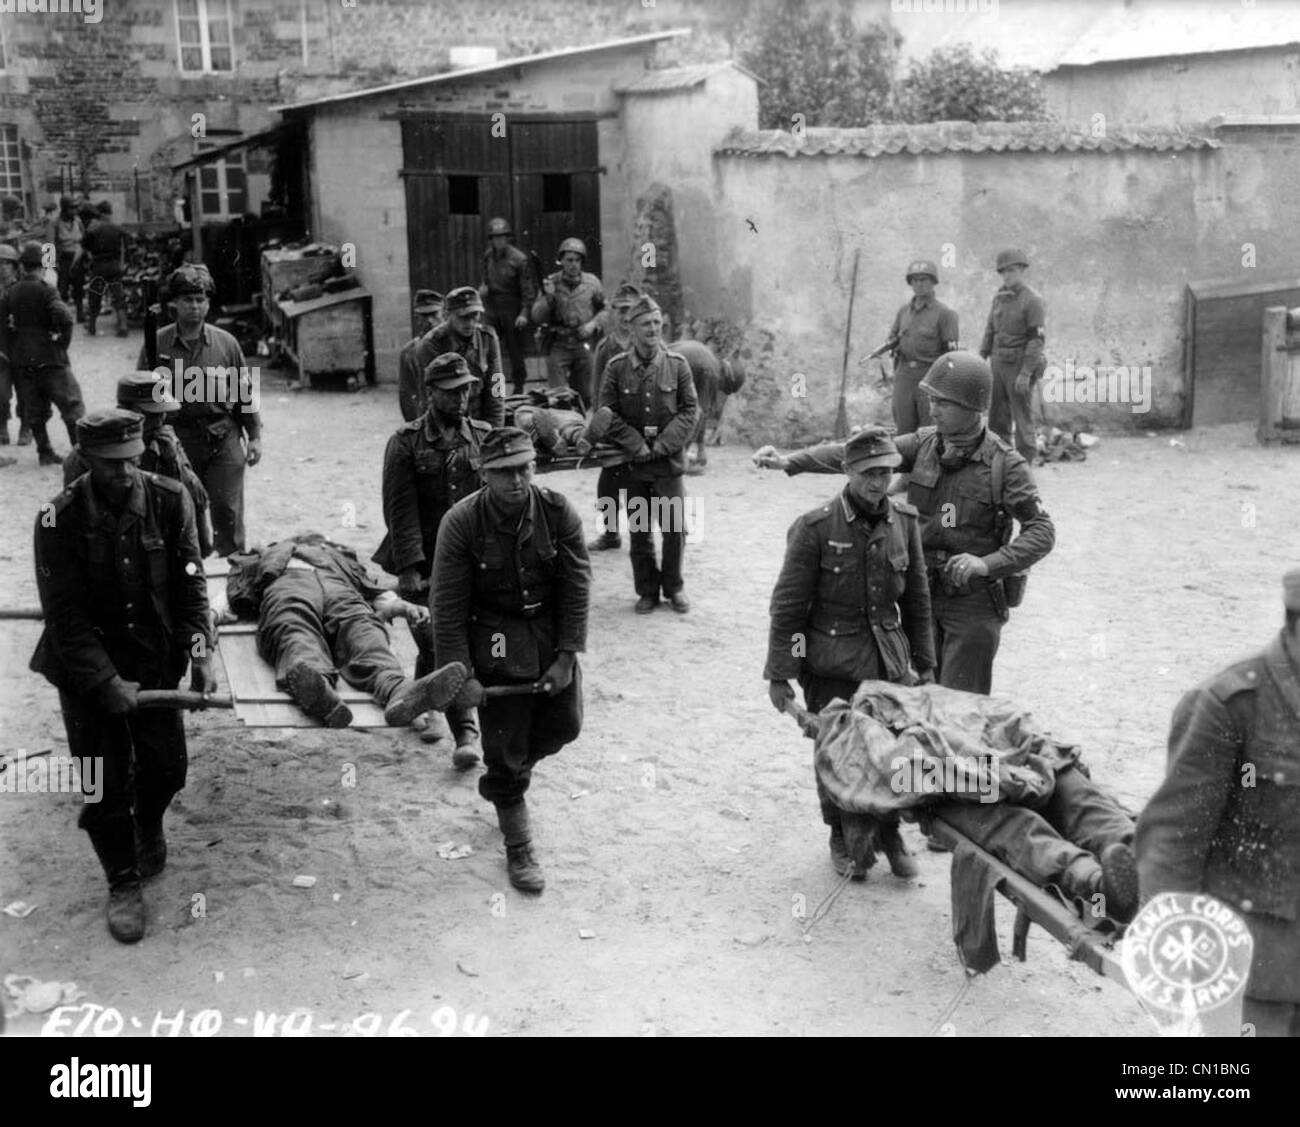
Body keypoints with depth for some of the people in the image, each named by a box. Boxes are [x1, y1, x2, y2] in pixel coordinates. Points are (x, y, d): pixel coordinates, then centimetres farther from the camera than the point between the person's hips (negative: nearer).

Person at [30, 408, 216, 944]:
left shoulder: (169, 500, -10)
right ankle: (123, 882, 20)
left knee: (166, 766, 4)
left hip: (156, 658, 2)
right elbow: (66, 617, -16)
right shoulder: (60, 519, -16)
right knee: (106, 781, -1)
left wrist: (200, 647, -18)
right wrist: (106, 683, -22)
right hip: (88, 668, -2)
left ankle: (148, 823, 40)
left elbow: (190, 581, -6)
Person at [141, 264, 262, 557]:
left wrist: (254, 436, 6)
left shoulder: (225, 343, 3)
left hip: (223, 438, 0)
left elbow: (245, 391, 9)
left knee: (228, 510, -4)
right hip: (176, 439, 0)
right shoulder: (157, 344, 1)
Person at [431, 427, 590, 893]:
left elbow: (576, 588, -5)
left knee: (564, 725, 13)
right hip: (495, 640, -3)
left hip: (551, 632, 3)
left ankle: (503, 778, 44)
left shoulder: (558, 513, -10)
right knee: (506, 745, 2)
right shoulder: (461, 522, -17)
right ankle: (519, 851, 16)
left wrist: (566, 656, -9)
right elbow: (448, 605, -13)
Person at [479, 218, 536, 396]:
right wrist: (483, 286, 0)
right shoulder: (488, 256, 6)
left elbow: (528, 289, -10)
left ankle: (518, 386, 12)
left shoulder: (519, 259, -11)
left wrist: (524, 313, -17)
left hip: (512, 308, -5)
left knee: (515, 348, 2)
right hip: (493, 307, 5)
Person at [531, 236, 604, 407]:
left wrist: (593, 324, -6)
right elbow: (536, 317, -6)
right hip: (557, 346, -2)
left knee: (584, 396, 10)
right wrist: (548, 297, -21)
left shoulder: (592, 282, 0)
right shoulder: (551, 283, -4)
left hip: (583, 345, 2)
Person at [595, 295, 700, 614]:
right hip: (631, 462, 0)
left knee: (676, 527, 0)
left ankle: (673, 587, 18)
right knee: (639, 529, 7)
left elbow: (690, 410, 0)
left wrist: (664, 444, -11)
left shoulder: (677, 364, -1)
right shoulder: (616, 367, -2)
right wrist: (635, 444, -11)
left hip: (669, 460, 0)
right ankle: (647, 590, 20)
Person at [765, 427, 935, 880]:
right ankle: (843, 838, 27)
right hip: (832, 665, -3)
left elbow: (917, 599, 13)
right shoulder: (815, 527, -11)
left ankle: (888, 832, 24)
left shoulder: (904, 521, 3)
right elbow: (788, 605, -6)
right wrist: (779, 673, -7)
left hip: (889, 659, 3)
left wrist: (924, 663, 15)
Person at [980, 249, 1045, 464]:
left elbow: (1037, 340, -16)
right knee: (996, 420, 9)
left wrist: (1026, 373, -21)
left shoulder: (1032, 300, -10)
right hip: (998, 363, 7)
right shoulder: (999, 297, 11)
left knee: (1023, 421, -3)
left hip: (1020, 365, -7)